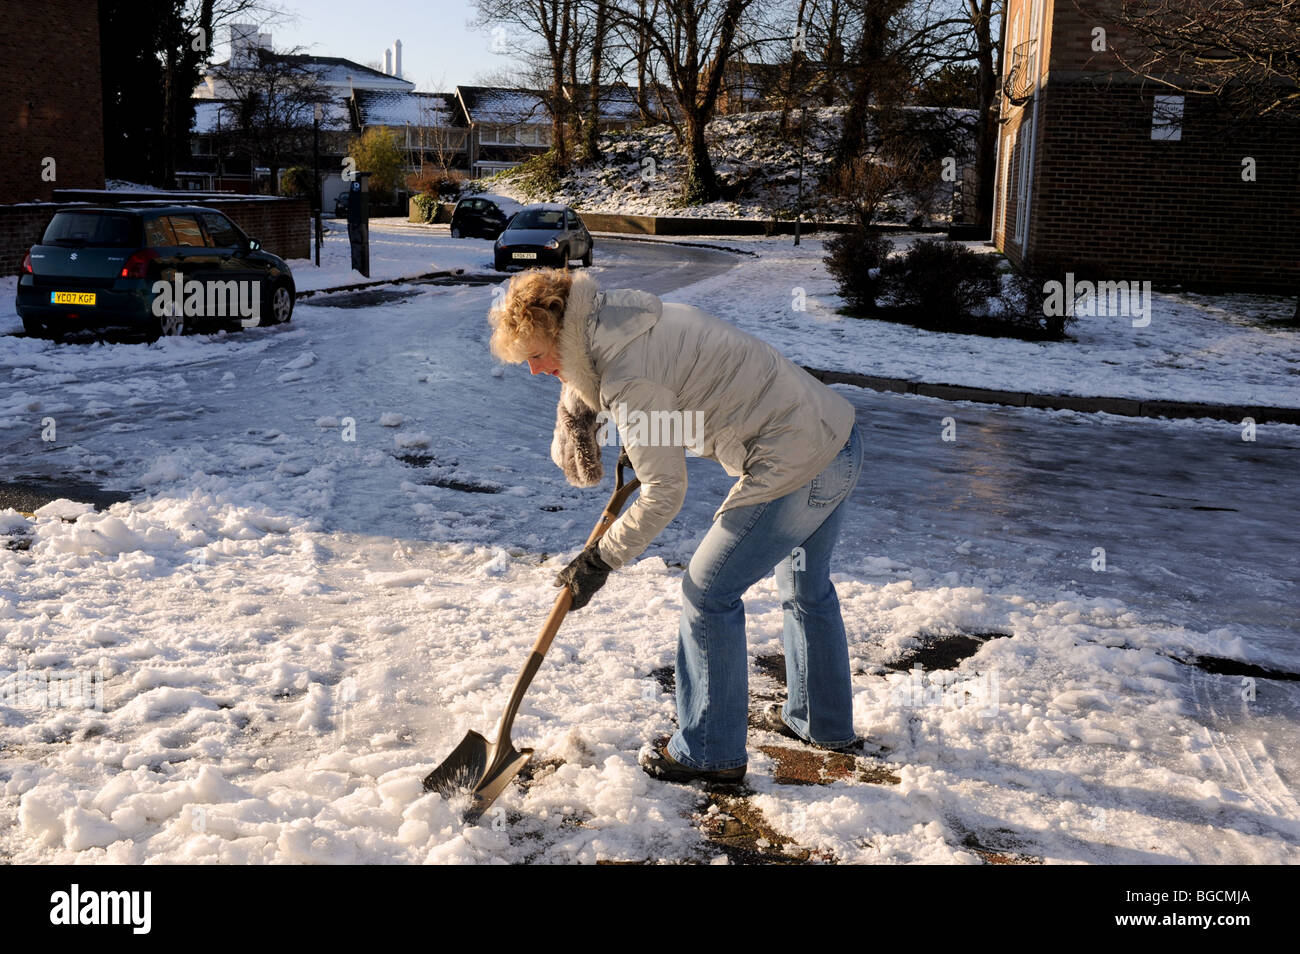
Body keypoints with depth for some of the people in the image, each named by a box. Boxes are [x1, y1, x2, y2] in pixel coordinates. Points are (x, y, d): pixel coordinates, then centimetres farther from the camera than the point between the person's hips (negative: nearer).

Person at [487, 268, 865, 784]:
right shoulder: (623, 317, 7)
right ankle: (825, 723, 45)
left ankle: (710, 752, 16)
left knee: (709, 594, 2)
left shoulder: (628, 377, -21)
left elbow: (665, 492, -17)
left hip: (795, 465, -10)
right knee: (806, 586, 26)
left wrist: (600, 559, -8)